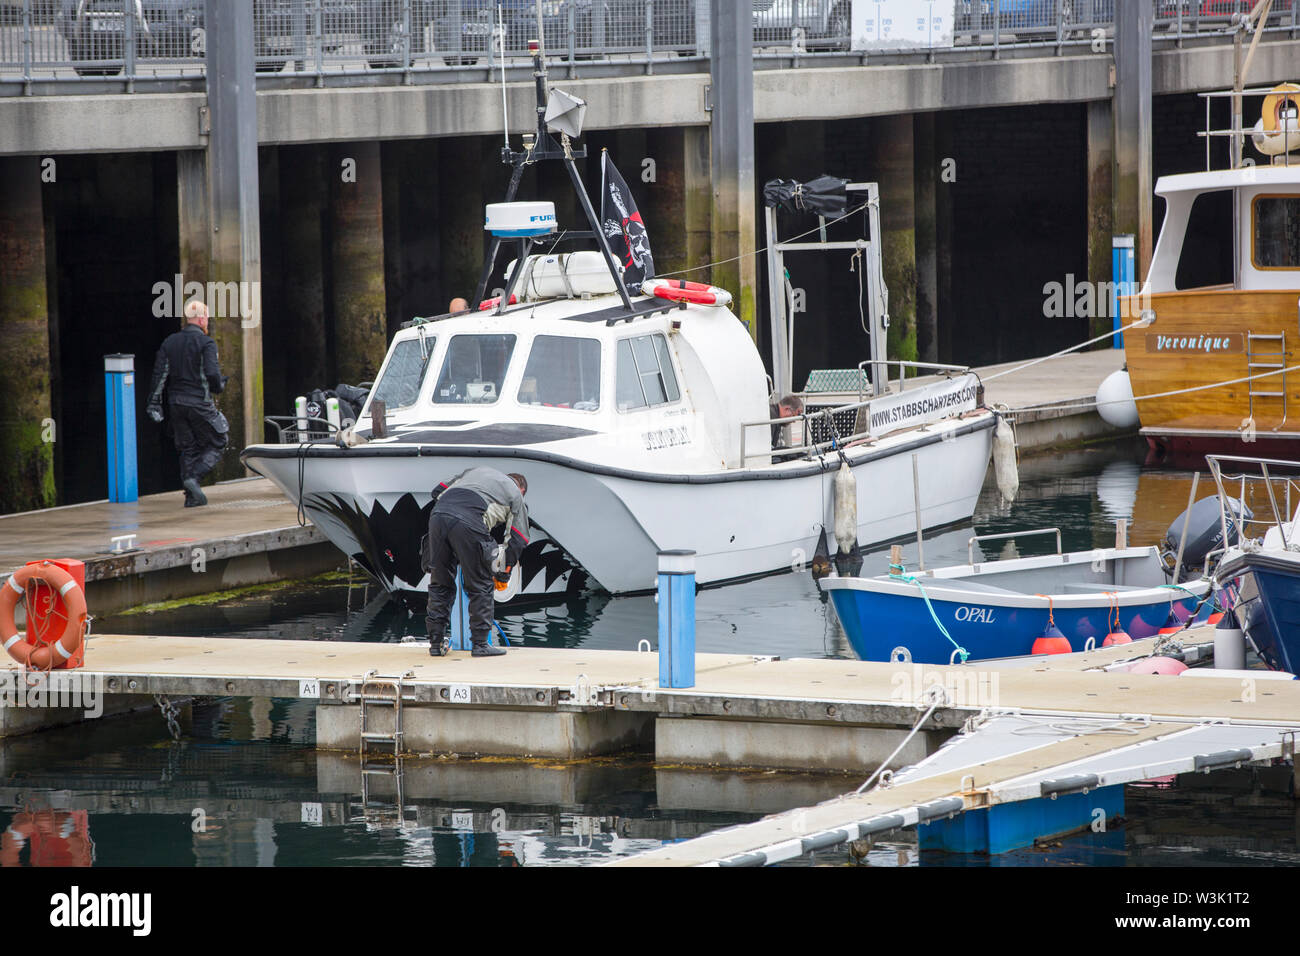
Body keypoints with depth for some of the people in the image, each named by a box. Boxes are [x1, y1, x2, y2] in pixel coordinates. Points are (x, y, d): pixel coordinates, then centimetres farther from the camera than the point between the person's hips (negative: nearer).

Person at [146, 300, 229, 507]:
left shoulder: (169, 342, 8)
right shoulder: (206, 344, -10)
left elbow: (159, 374, 4)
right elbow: (212, 374, -19)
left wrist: (154, 404, 5)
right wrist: (219, 386, 3)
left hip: (176, 404, 6)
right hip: (200, 403, -6)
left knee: (187, 448, 13)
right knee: (217, 443, 8)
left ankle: (192, 496, 10)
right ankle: (193, 478, -11)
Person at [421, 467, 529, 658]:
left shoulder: (475, 471, 38)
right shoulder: (515, 493, 25)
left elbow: (438, 492, 35)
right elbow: (517, 540, 22)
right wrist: (503, 574, 31)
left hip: (438, 513, 4)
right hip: (468, 523, -4)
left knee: (440, 584, 15)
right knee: (480, 586, 9)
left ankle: (436, 642, 17)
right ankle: (480, 644, 9)